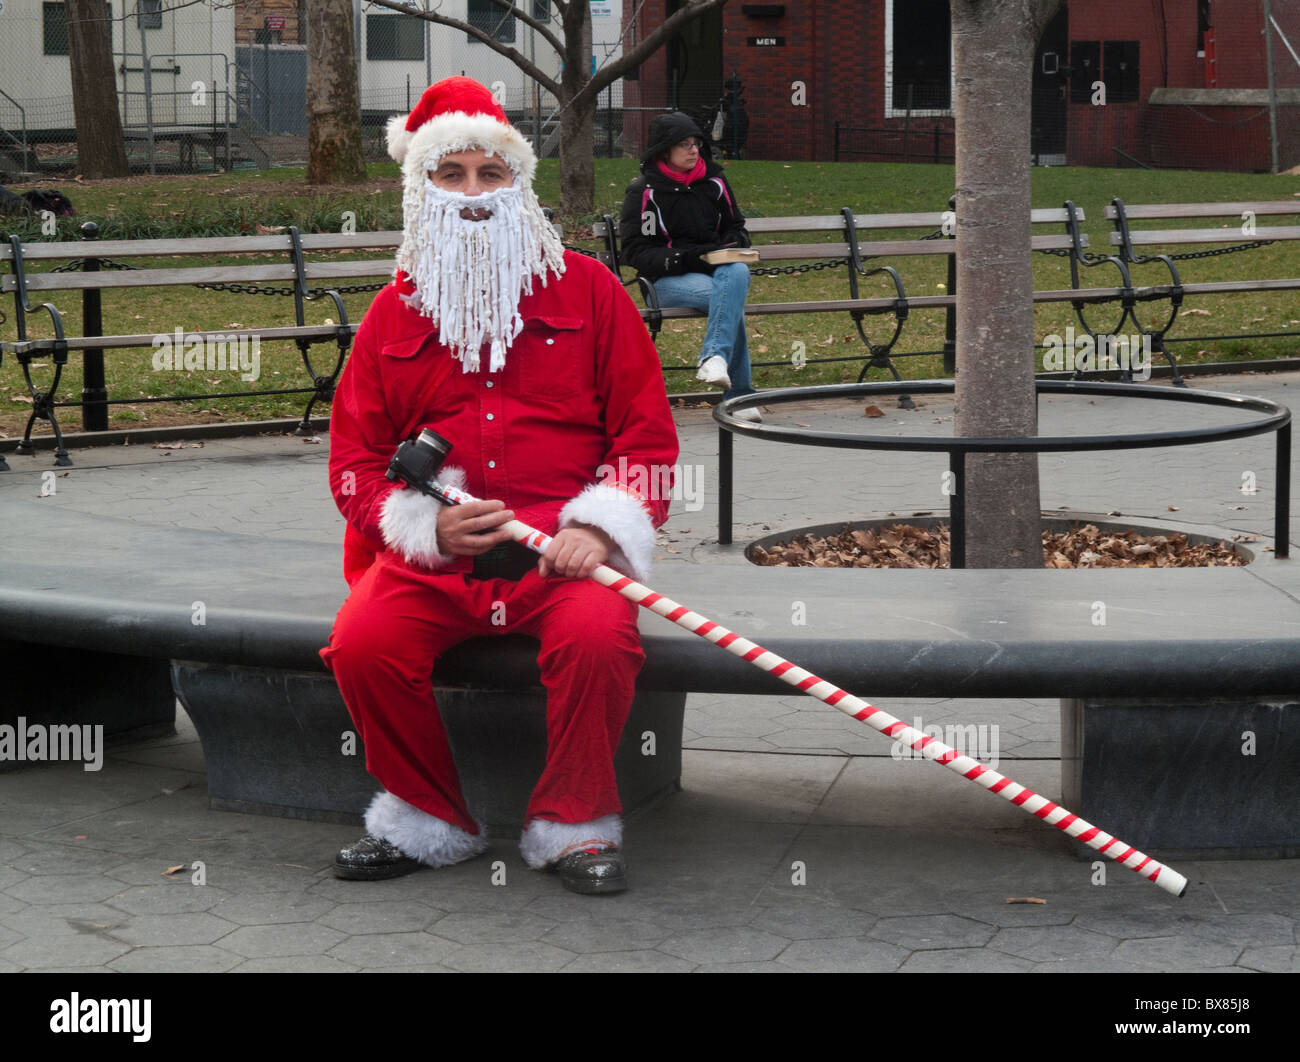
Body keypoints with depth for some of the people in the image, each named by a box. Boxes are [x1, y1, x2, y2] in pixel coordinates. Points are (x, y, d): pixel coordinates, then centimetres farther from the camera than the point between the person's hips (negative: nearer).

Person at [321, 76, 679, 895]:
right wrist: (425, 522, -7)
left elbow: (647, 435, 9)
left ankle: (575, 824, -8)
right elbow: (355, 459, 14)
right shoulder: (396, 312, 15)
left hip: (562, 549, -2)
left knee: (599, 636, -33)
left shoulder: (587, 290, 11)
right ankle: (427, 819, -1)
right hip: (432, 554, 2)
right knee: (361, 645, -26)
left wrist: (599, 527, -9)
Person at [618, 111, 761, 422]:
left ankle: (715, 357, -44)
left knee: (738, 272, -34)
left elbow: (736, 227, 26)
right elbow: (635, 251, -4)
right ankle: (739, 395, -35)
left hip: (717, 269, 4)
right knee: (729, 299, -34)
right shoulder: (644, 191, 0)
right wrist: (680, 259, -18)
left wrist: (732, 246, 1)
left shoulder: (713, 182, 14)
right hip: (668, 279, -4)